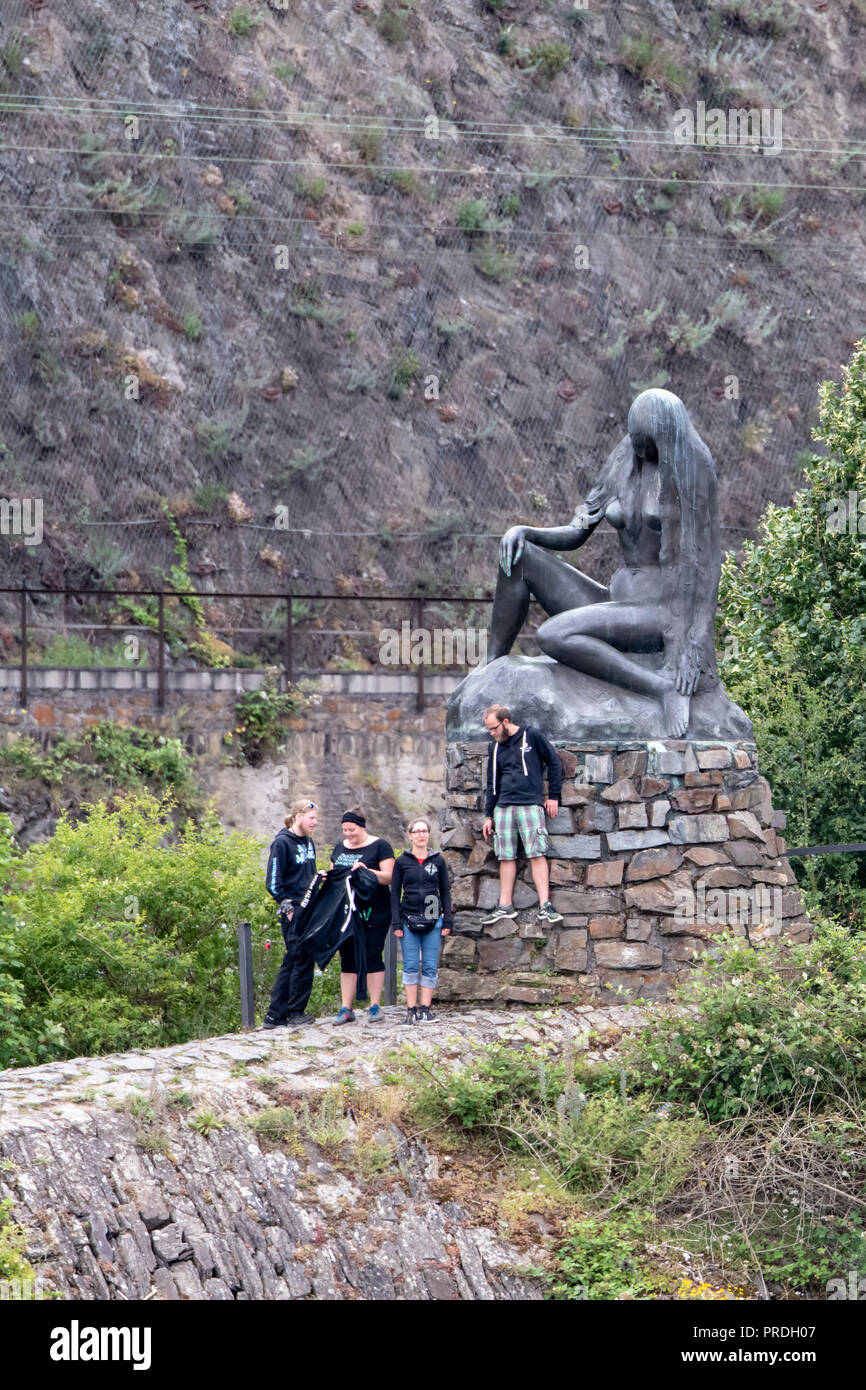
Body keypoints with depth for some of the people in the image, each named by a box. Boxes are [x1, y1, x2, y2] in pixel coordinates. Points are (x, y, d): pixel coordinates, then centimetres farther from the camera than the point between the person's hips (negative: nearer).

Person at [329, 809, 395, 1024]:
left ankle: (375, 1007, 4)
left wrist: (366, 870, -24)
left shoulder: (379, 847, -3)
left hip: (373, 912, -5)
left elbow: (388, 877, -10)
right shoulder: (340, 849, 15)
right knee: (347, 958, 4)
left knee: (372, 956, -3)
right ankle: (346, 1008, 6)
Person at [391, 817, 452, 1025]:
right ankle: (411, 1009, 3)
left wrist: (447, 920, 3)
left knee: (430, 967, 1)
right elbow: (395, 893, 5)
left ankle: (425, 1008, 5)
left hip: (432, 920, 1)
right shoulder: (402, 862, 4)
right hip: (409, 920, -1)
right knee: (411, 966, -1)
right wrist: (396, 922, -2)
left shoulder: (438, 861, 7)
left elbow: (445, 891, 10)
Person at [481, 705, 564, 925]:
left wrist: (553, 796, 2)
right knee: (506, 857, 3)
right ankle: (505, 906, 8)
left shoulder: (531, 736, 0)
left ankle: (545, 907, -14)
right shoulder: (495, 748, 15)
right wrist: (488, 816, 15)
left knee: (536, 854, -11)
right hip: (504, 807, 5)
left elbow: (554, 762, 5)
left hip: (530, 805, -5)